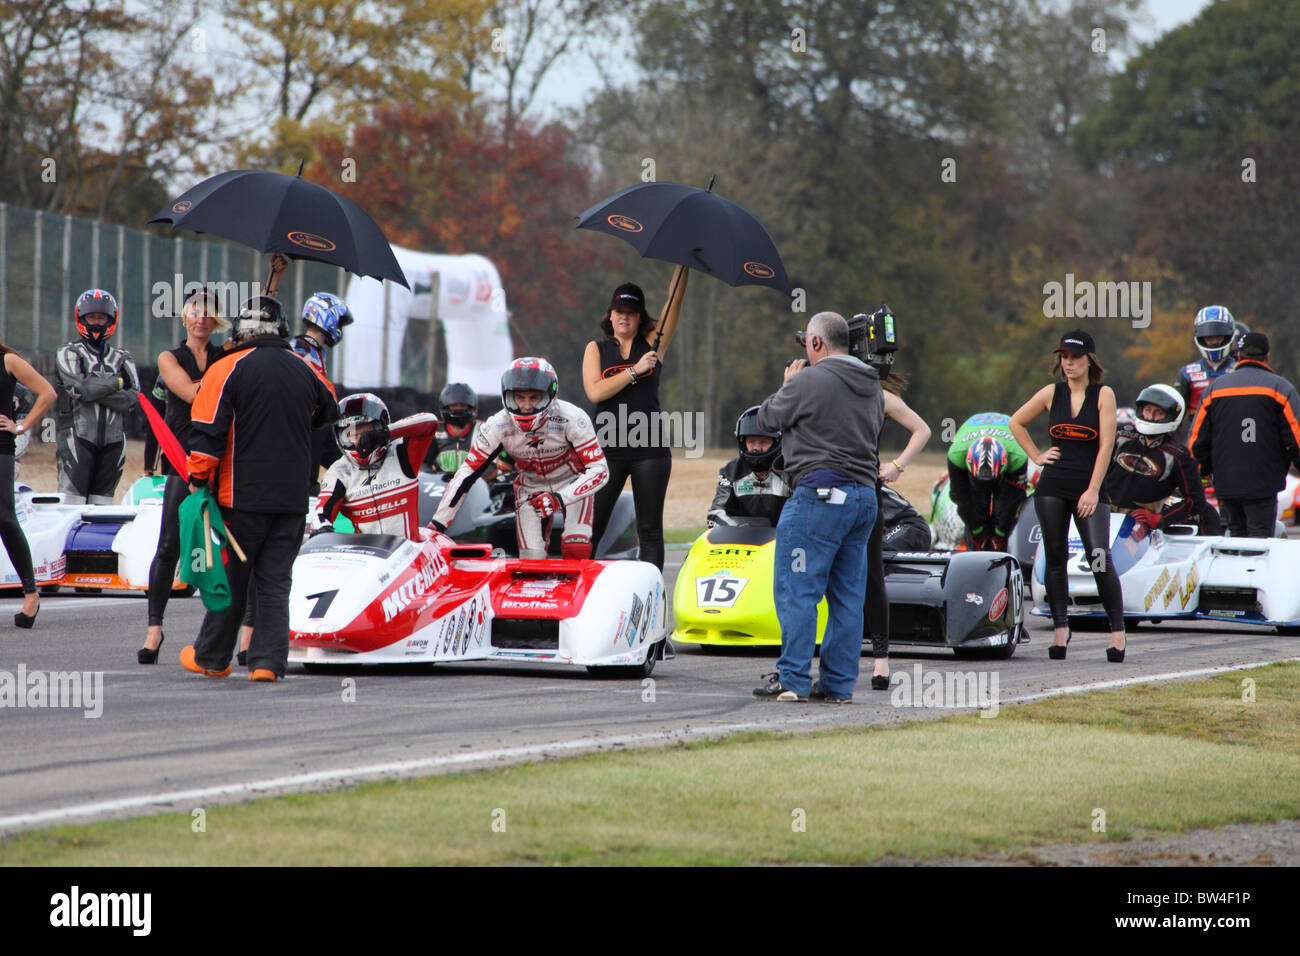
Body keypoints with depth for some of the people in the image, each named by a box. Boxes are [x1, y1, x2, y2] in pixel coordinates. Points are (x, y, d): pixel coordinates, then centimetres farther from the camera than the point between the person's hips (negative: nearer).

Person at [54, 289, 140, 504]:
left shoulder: (122, 358, 14)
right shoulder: (68, 352, 5)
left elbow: (130, 398, -2)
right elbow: (79, 388, -12)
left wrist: (94, 388, -10)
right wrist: (117, 382, -3)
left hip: (113, 437, 4)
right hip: (78, 435, -4)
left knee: (102, 503, 3)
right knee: (72, 502, -10)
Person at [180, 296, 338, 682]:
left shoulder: (229, 368, -8)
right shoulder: (305, 370, 6)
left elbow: (210, 432, -12)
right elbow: (329, 411, 26)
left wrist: (198, 479, -4)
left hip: (243, 495, -3)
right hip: (293, 497, 3)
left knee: (231, 577, 8)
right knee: (275, 582, 5)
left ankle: (211, 658, 19)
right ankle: (269, 661, -4)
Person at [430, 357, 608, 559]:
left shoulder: (572, 418, -29)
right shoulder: (497, 427, -24)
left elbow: (599, 471, -28)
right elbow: (466, 474, -17)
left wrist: (559, 499, -43)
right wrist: (436, 525, -20)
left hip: (572, 482, -2)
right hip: (530, 487, 2)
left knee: (576, 550, -23)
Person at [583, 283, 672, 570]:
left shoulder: (652, 344, 10)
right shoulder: (596, 349, 9)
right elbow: (595, 392, -6)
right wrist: (634, 371, -10)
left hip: (650, 450, 1)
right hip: (608, 449, -1)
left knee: (650, 530, 2)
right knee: (591, 525, -3)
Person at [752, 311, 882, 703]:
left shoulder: (809, 381, -10)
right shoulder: (873, 387, 14)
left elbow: (768, 417, 1)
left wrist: (788, 386, 21)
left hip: (819, 494, -8)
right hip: (865, 496, 8)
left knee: (796, 592, -4)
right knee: (848, 596, 9)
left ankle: (792, 680, -7)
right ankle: (838, 683, 11)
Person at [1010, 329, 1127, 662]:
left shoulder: (1103, 395, -1)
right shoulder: (1052, 394, 8)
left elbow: (1106, 445, -6)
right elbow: (1016, 422, 21)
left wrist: (1093, 490, -12)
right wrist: (1036, 456, 10)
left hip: (1089, 488, -3)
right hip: (1053, 485, 3)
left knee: (1100, 558, -13)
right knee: (1055, 558, 3)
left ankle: (1118, 632, -9)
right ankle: (1060, 628, 9)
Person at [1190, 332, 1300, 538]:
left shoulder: (1213, 389, 9)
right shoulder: (1280, 388, -3)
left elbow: (1198, 438, 11)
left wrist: (1203, 470, 23)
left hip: (1225, 483, 4)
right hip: (1263, 483, -4)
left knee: (1237, 531, 15)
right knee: (1260, 534, -4)